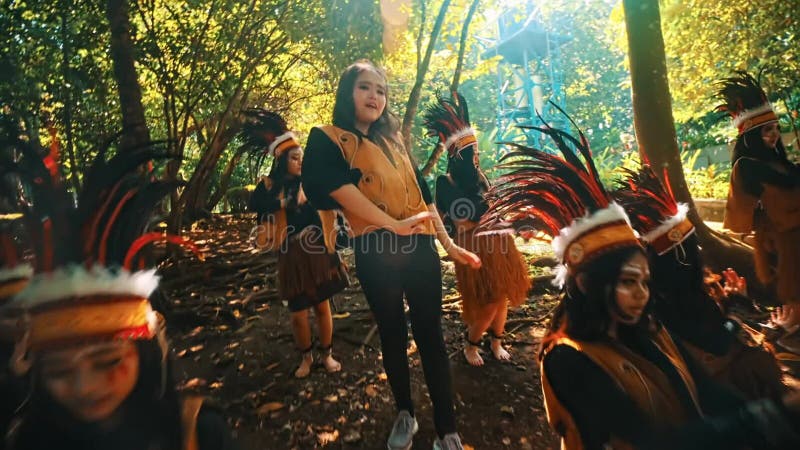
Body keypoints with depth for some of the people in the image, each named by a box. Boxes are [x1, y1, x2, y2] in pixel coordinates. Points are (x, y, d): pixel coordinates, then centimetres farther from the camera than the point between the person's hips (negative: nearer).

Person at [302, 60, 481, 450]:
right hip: (376, 254, -3)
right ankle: (404, 414, 35)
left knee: (430, 335, 5)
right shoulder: (327, 139, 1)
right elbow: (340, 189, -16)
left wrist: (449, 244, 14)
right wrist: (395, 225, -20)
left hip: (420, 248, 4)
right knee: (393, 337, 12)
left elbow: (421, 193, 16)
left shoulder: (392, 140, 18)